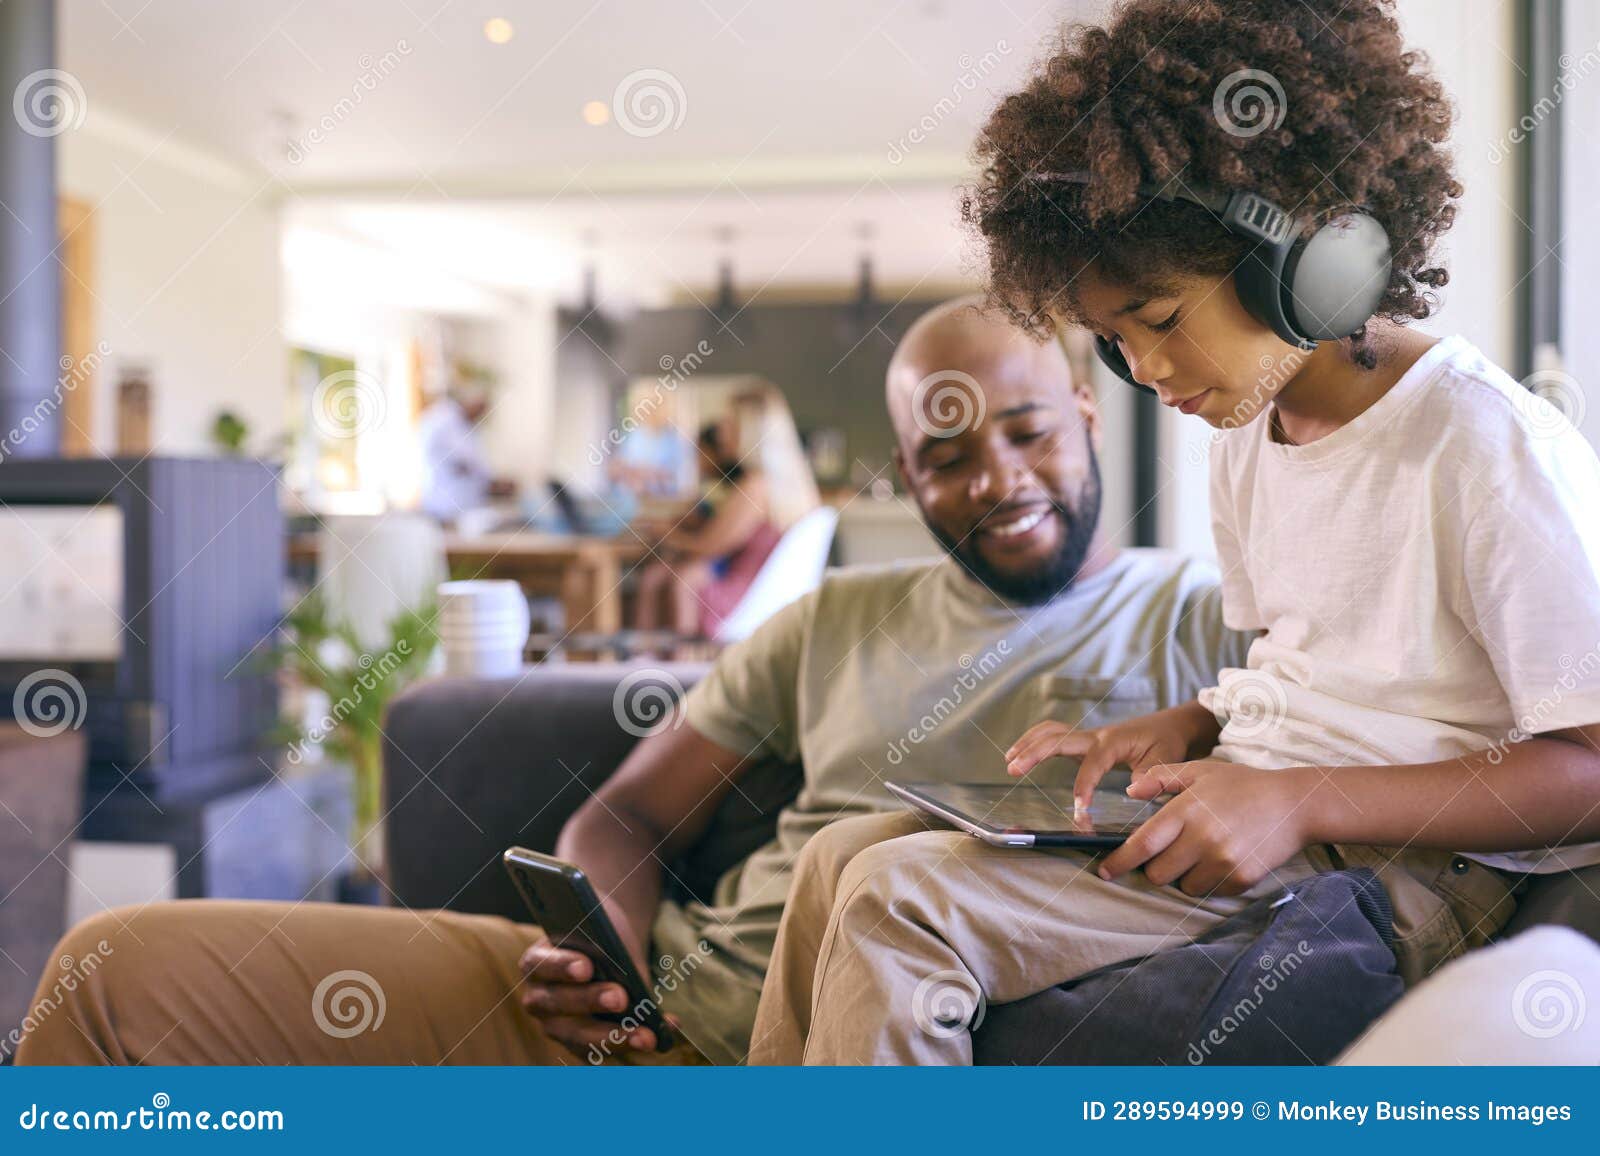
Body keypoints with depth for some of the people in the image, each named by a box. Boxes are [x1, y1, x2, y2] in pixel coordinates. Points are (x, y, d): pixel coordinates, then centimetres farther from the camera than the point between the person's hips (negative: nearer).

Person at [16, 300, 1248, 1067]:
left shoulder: (1198, 620, 5)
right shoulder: (843, 619, 16)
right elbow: (626, 820, 17)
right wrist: (597, 947, -4)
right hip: (654, 997, 5)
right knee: (124, 965, -5)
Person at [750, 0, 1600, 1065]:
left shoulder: (1495, 448, -15)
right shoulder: (1244, 438, 12)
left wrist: (1300, 801, -24)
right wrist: (1171, 734, 1)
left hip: (1382, 863, -8)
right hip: (1246, 815, 9)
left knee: (901, 898, -22)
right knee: (844, 856, -2)